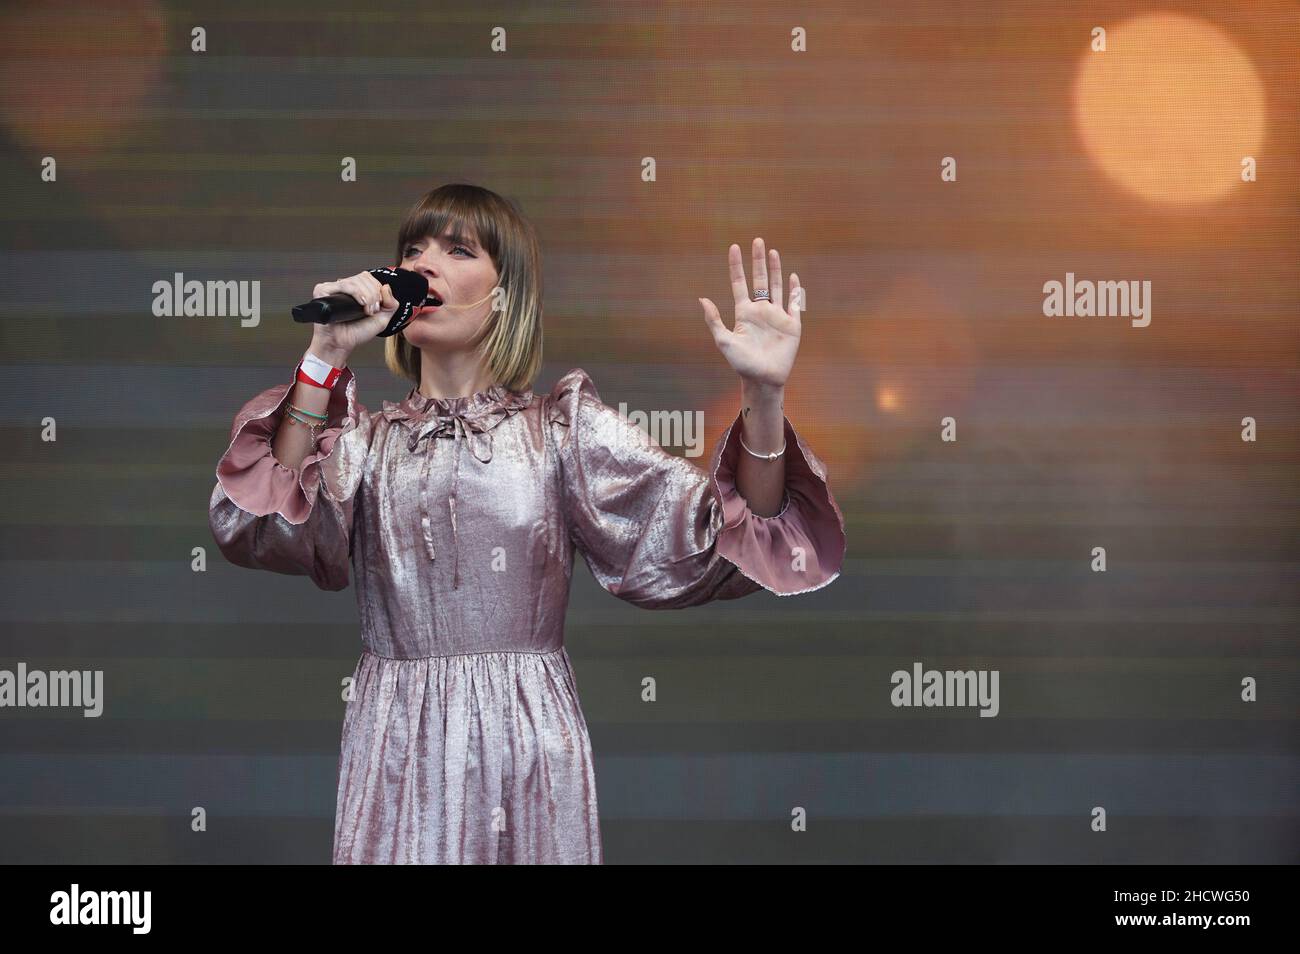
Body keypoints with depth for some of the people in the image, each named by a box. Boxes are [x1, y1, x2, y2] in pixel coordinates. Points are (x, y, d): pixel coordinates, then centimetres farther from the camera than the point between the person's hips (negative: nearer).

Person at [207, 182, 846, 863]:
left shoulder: (563, 428, 4)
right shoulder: (366, 439, 9)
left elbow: (718, 540, -5)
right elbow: (259, 526, -10)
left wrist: (763, 395, -20)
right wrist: (324, 358, -13)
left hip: (526, 753, -1)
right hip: (394, 754, 1)